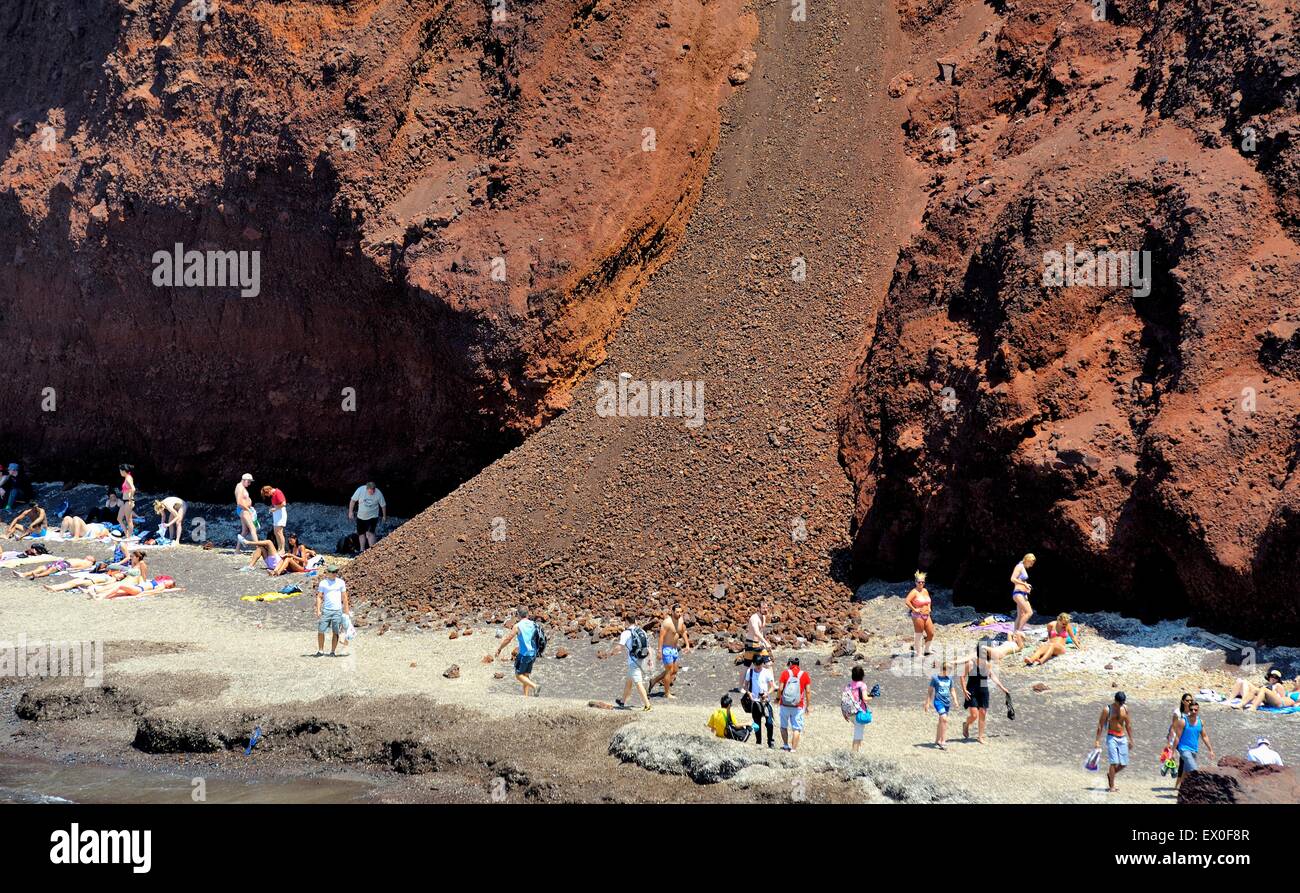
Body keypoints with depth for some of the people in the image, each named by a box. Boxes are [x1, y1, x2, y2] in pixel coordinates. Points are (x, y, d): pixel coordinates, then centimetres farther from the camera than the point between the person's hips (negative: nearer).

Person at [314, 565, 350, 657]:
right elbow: (319, 597, 4)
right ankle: (320, 651, 8)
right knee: (321, 631, -2)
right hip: (326, 610, 0)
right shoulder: (323, 583, 3)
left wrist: (347, 610, 8)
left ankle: (333, 652, 4)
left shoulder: (341, 582, 6)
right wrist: (318, 610, -4)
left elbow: (344, 597, 11)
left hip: (337, 610, 0)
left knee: (335, 632, -1)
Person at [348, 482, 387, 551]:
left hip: (373, 517, -3)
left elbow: (383, 505, -4)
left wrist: (384, 516, 8)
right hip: (361, 517, 3)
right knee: (361, 534, 14)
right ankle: (362, 550, 31)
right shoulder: (360, 490, -18)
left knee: (370, 533, -19)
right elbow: (353, 500, -4)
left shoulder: (378, 493, -19)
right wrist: (350, 512, -2)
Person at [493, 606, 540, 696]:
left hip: (524, 654, -6)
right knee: (526, 674, 15)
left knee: (519, 675, 2)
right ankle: (526, 696, 12)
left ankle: (535, 686, -16)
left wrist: (499, 649, 7)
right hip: (533, 654, 6)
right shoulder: (533, 624, 8)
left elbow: (508, 639, -5)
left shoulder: (517, 626, -9)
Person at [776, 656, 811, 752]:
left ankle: (786, 745, 20)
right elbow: (807, 691, -2)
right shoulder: (805, 675, 0)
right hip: (798, 707, 0)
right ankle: (793, 749, -3)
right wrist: (808, 705, 6)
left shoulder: (785, 673, -2)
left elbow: (780, 688, -7)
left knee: (784, 726, 19)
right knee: (796, 728, 3)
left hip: (785, 705, 0)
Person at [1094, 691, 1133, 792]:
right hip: (1112, 737, -5)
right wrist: (1097, 740, -9)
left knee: (1123, 764, 5)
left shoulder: (1125, 709, 7)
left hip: (1122, 738, 5)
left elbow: (1128, 724, 16)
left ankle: (1110, 774, 32)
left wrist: (1131, 739, 14)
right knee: (1114, 762, -13)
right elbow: (1100, 725, -5)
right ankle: (1111, 786, -4)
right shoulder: (1107, 709, -7)